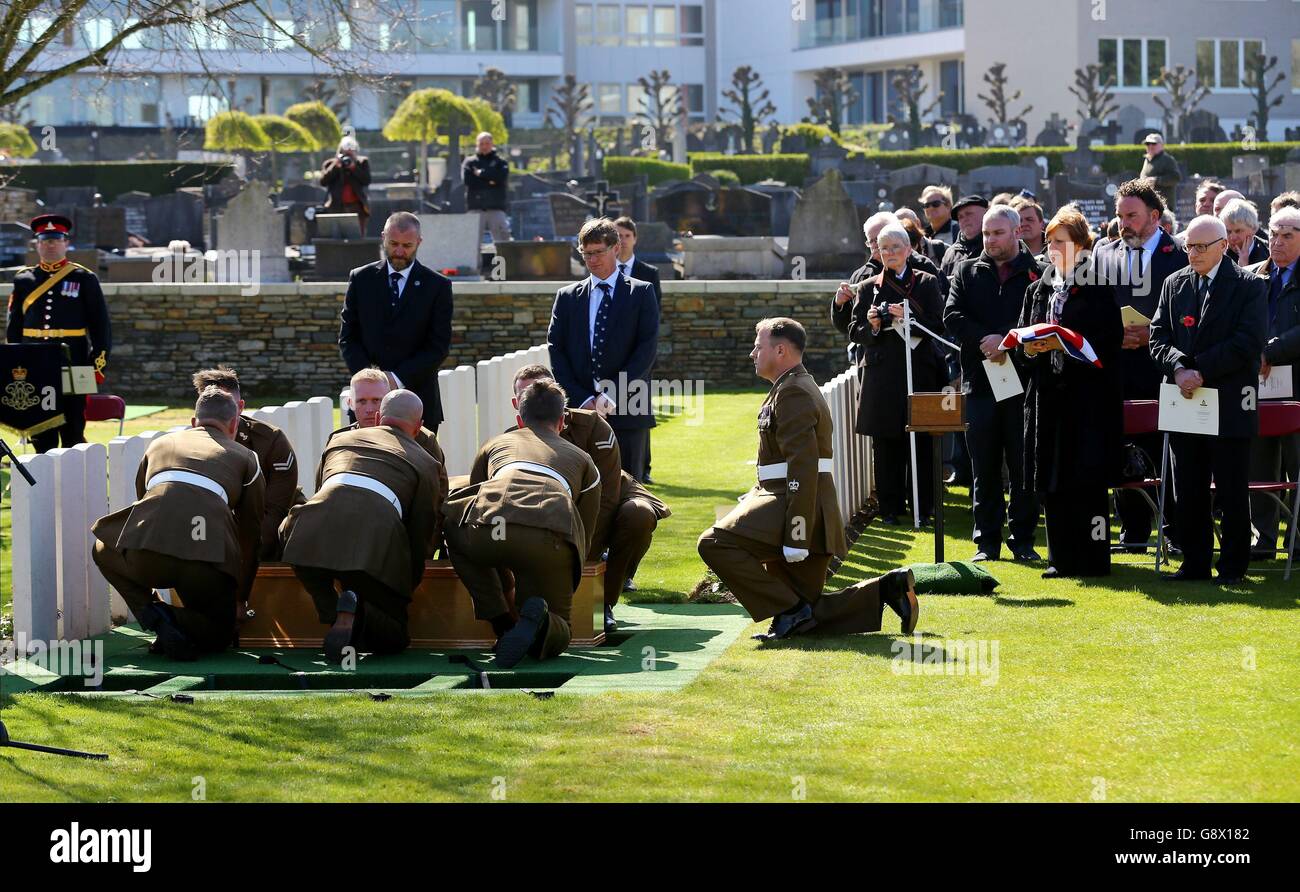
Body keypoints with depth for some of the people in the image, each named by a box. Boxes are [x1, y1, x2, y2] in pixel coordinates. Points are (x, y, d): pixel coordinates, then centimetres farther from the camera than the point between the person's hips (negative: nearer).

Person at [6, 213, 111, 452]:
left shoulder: (84, 279, 3)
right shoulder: (23, 280, 10)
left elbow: (101, 326, 3)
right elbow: (13, 327, 14)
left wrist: (98, 365, -4)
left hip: (73, 366, -3)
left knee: (73, 432, -2)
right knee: (41, 435, 5)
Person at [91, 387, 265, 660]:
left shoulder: (160, 444, 33)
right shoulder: (245, 457, 27)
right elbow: (250, 536, 30)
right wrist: (240, 599, 42)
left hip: (145, 552, 0)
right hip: (208, 556, 0)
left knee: (104, 550, 35)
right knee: (219, 634, 26)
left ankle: (151, 614, 9)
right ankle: (173, 620, -7)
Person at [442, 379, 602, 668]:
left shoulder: (496, 444, 37)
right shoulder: (583, 460, 36)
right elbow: (585, 541, 38)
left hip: (490, 527, 0)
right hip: (552, 540, 0)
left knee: (454, 523, 36)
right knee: (555, 639, 19)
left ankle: (502, 623, 19)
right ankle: (537, 621, -19)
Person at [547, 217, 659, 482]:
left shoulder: (641, 293, 6)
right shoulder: (567, 297, 12)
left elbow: (648, 348, -4)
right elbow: (556, 351, 6)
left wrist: (612, 394, -13)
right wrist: (582, 399, -7)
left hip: (627, 412, -2)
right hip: (580, 410, 2)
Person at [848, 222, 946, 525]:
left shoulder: (927, 283, 8)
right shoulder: (868, 287, 12)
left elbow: (938, 325, -1)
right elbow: (855, 333, 9)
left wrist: (909, 318, -16)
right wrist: (872, 325, -12)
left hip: (919, 372, -1)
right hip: (882, 373, 1)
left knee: (921, 444, -1)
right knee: (886, 446, 1)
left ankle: (923, 508, 7)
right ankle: (890, 509, 7)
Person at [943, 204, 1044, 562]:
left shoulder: (1037, 273, 2)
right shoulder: (967, 272, 12)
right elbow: (952, 316, 2)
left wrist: (1007, 342, -17)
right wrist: (984, 339, -13)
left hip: (1024, 382, -2)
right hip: (980, 382, 2)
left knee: (1025, 466, 2)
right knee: (984, 468, 5)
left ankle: (1023, 539, 9)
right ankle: (987, 542, 10)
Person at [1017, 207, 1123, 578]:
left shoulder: (1098, 289, -4)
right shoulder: (1039, 290, 15)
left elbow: (1110, 338, -11)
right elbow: (1023, 335, 18)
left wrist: (1062, 343, -18)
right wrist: (1029, 347, -5)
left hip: (1088, 394, -6)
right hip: (1048, 393, 6)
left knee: (1088, 481, -5)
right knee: (1051, 482, 5)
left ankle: (1093, 558, 1)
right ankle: (1062, 558, 12)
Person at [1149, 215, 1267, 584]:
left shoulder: (1250, 287, -3)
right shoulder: (1174, 284, 11)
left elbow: (1249, 343, -12)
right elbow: (1159, 336, 6)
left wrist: (1199, 370, -17)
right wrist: (1178, 369, -13)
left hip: (1229, 403, -4)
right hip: (1184, 402, 4)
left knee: (1231, 492, 1)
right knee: (1188, 491, 8)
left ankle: (1233, 566, 9)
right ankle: (1194, 562, 16)